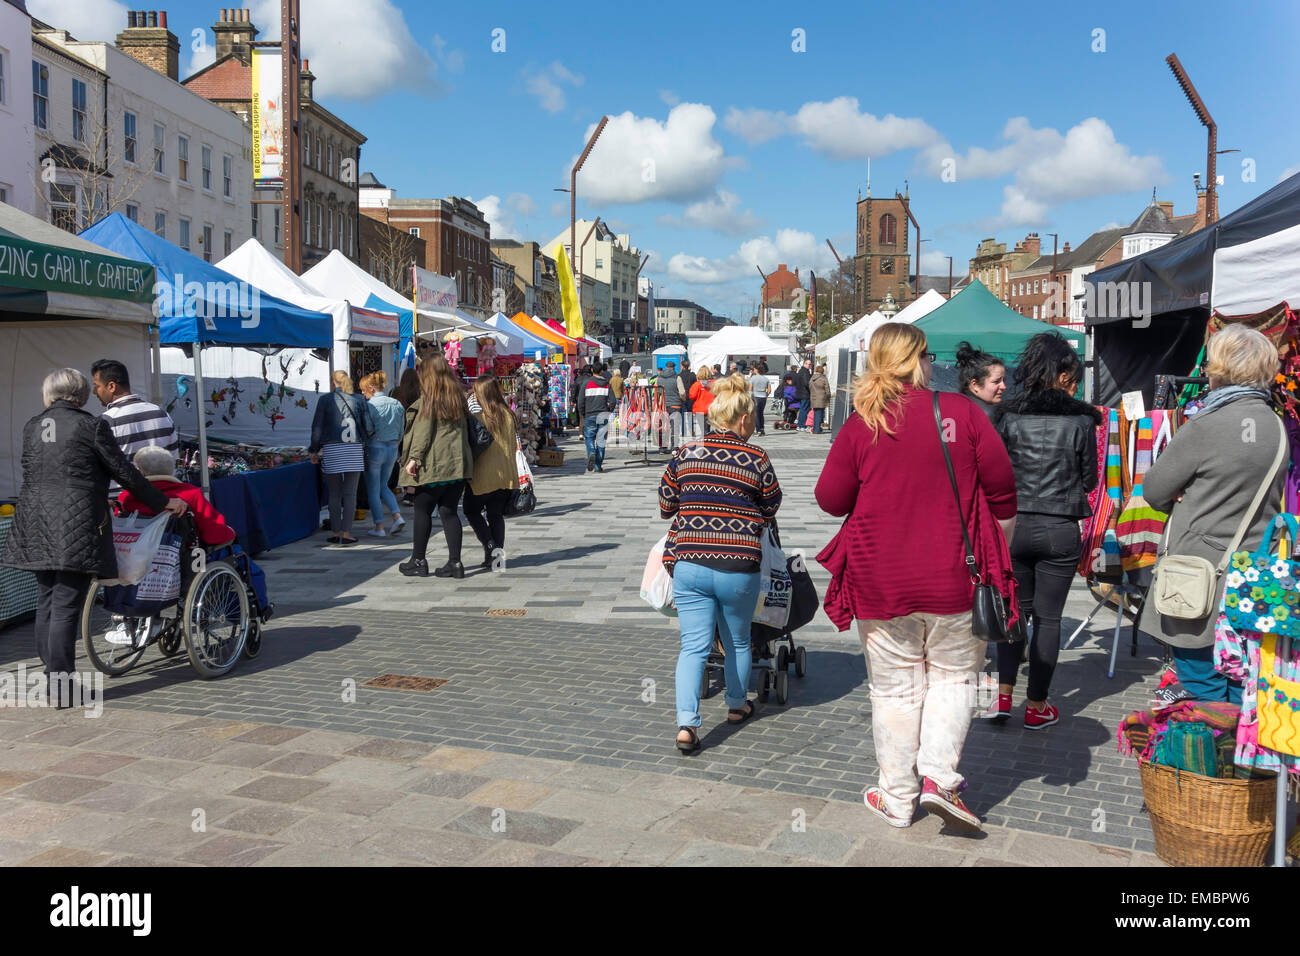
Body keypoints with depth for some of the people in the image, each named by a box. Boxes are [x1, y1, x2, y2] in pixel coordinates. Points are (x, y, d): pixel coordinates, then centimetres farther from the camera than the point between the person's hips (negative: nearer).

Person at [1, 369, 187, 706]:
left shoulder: (32, 426, 12)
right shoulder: (91, 425, -5)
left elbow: (30, 473, 19)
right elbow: (123, 472, -3)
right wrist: (162, 502, 7)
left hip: (36, 523, 6)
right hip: (77, 524, -6)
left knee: (46, 602, 14)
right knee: (67, 605, -4)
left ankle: (51, 676, 21)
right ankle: (61, 688, -1)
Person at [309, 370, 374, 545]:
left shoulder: (325, 399, 1)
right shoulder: (359, 400, 4)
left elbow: (317, 427, 0)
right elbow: (369, 427, 1)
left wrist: (314, 450, 9)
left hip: (331, 450, -1)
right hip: (354, 450, 1)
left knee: (334, 494, 8)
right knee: (350, 494, 4)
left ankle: (335, 533, 10)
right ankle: (346, 533, 1)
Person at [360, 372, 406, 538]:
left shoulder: (370, 405, -13)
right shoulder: (397, 404, 6)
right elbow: (401, 432, 10)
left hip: (374, 449, -6)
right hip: (392, 449, 6)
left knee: (373, 490, 6)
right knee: (383, 486, 21)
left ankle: (379, 527, 8)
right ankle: (397, 516, 4)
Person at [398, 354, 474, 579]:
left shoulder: (428, 400, -6)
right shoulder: (459, 399, 12)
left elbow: (423, 432, -12)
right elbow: (466, 430, 15)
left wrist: (414, 458, -11)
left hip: (434, 466, -6)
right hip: (458, 464, 6)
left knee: (423, 511, 5)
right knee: (449, 512, 8)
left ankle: (418, 562, 11)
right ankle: (455, 562, 4)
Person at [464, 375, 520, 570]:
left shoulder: (478, 417, -12)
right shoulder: (508, 415, 4)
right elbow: (514, 444, 10)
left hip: (483, 475, -5)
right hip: (506, 473, 5)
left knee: (472, 510, 13)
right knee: (496, 514, 13)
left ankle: (490, 546, -2)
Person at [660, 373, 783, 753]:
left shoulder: (684, 455, 4)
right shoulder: (756, 458, -4)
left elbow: (665, 506, 11)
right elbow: (771, 508, 7)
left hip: (688, 564, 2)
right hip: (738, 567, -2)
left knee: (693, 645, 4)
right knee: (737, 642, 20)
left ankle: (687, 722, -10)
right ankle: (737, 705, 38)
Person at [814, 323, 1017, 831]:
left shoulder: (861, 425, -6)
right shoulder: (961, 412, -4)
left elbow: (831, 499, -3)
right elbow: (1001, 484, 1)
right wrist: (1001, 547, 16)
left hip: (882, 582, 0)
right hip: (953, 578, 0)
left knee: (895, 688, 12)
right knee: (952, 675, 18)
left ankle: (897, 798, 21)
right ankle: (940, 775, 5)